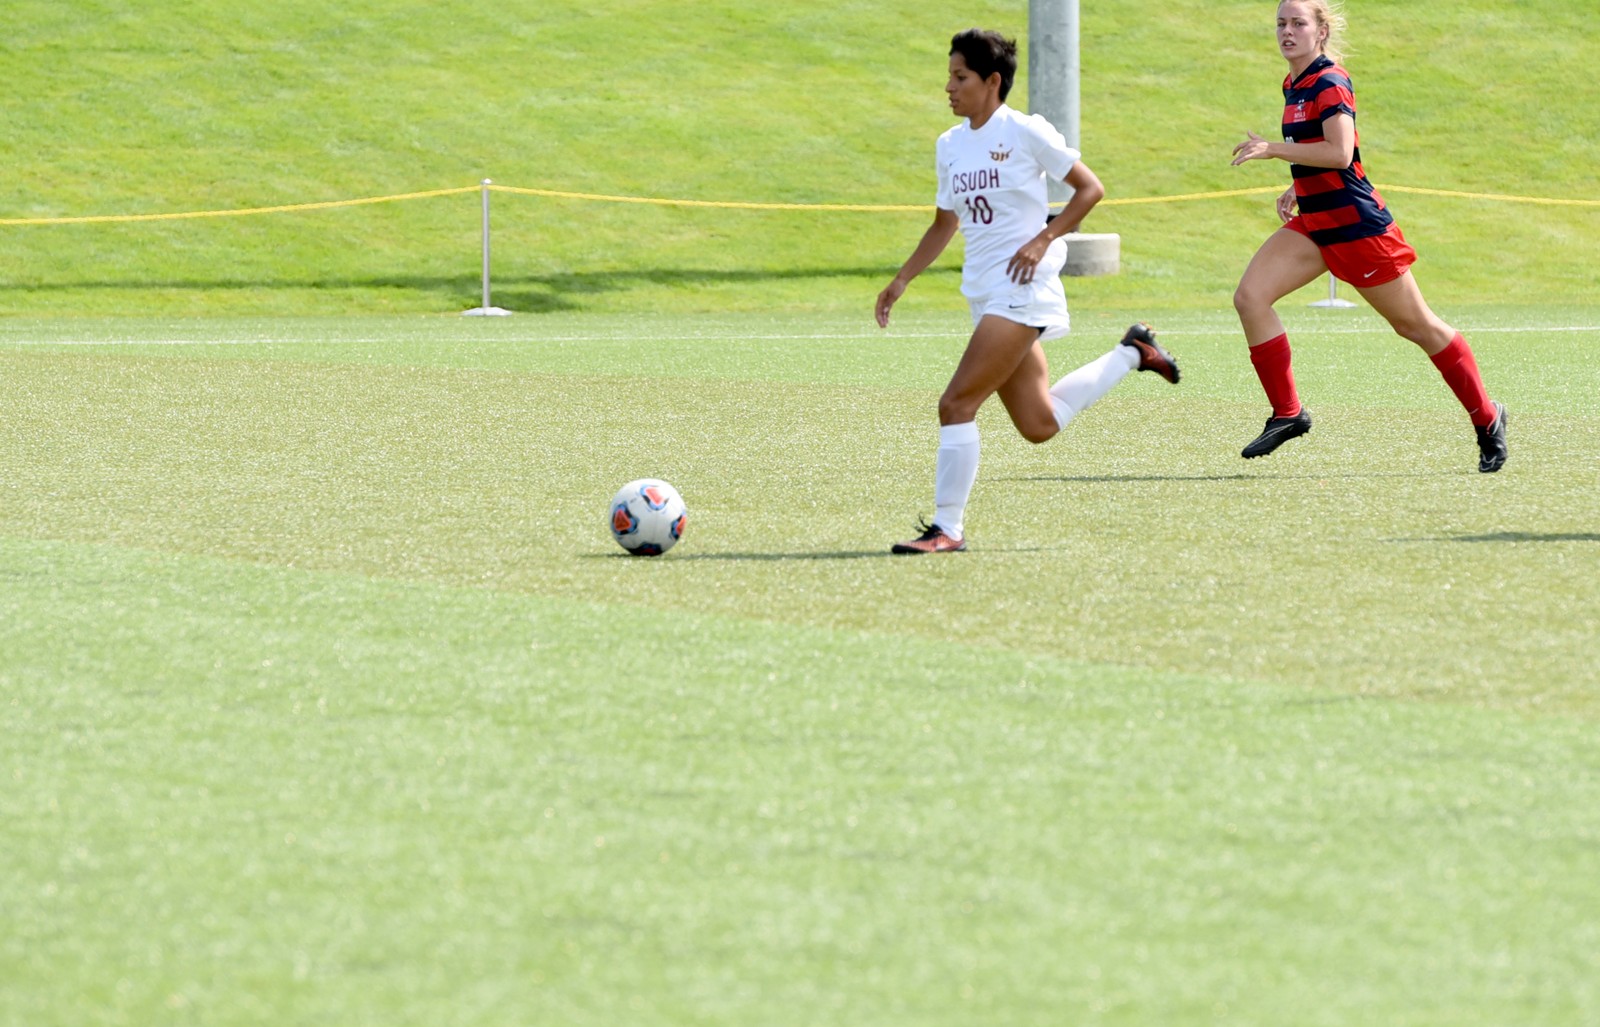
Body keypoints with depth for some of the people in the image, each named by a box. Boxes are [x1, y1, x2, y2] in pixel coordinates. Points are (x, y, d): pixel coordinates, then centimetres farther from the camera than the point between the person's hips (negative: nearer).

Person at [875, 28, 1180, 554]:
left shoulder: (1025, 131, -8)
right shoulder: (950, 145, 12)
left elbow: (1089, 188, -6)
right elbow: (945, 223, 25)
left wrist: (1043, 239, -16)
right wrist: (901, 280, 16)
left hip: (1023, 289, -8)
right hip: (983, 293, 8)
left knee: (956, 403, -17)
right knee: (1038, 425, 12)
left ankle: (947, 528, -10)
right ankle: (1132, 353, 32)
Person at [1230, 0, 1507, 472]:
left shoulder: (1330, 84, -16)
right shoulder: (1293, 86, 12)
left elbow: (1340, 153, -29)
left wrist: (1273, 150, -27)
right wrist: (1298, 187, 13)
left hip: (1358, 227, -9)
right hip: (1313, 224, 9)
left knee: (1415, 325, 3)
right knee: (1249, 296, -10)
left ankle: (1487, 419, 18)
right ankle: (1287, 413, -3)